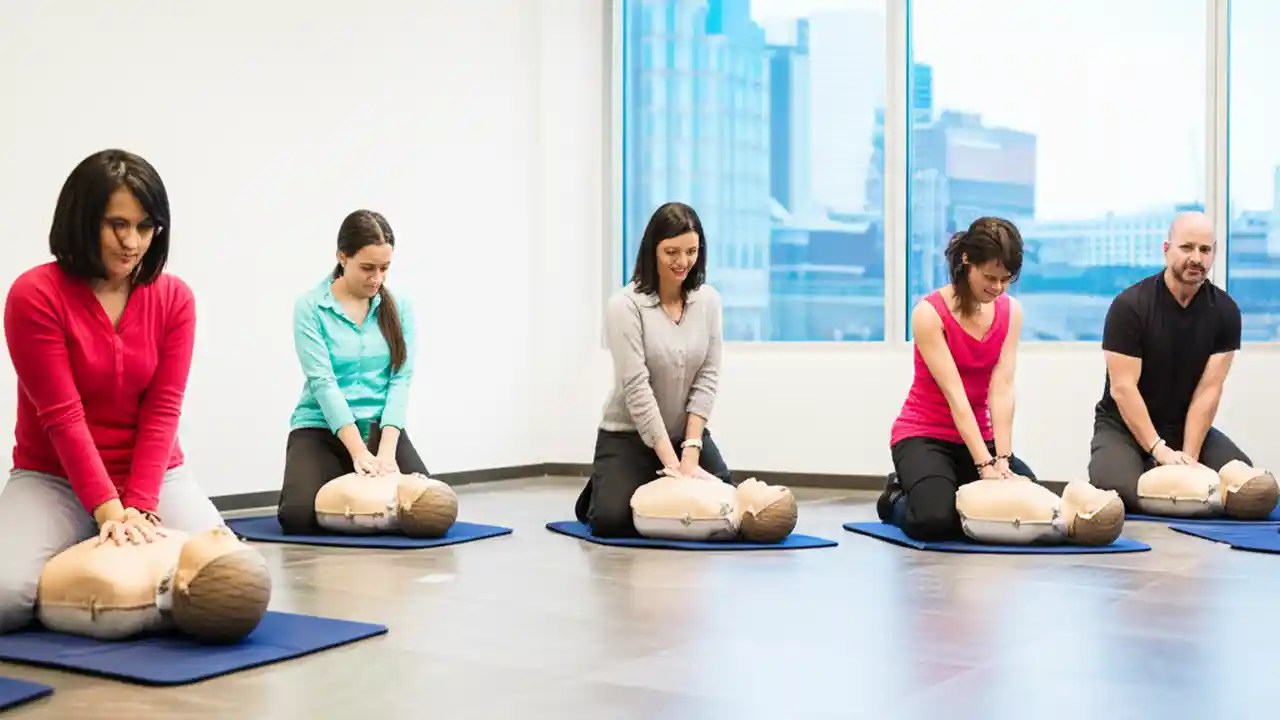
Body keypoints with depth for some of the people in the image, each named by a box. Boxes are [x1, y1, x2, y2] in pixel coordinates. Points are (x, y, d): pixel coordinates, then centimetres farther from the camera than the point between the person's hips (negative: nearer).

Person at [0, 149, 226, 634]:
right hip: (53, 479, -2)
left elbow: (163, 410, -8)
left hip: (157, 474, 3)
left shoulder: (175, 298, -4)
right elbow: (62, 416, -17)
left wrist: (139, 506, -18)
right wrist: (108, 511, -23)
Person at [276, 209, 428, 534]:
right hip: (322, 430, -2)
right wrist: (359, 452, -26)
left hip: (382, 428, 2)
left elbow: (401, 379, -5)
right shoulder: (310, 307, -7)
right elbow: (323, 382, -16)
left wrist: (386, 450, -20)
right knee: (299, 516, -27)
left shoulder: (399, 307, 3)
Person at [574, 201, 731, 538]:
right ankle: (599, 490, 15)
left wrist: (690, 450, -16)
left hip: (688, 434, 4)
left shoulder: (709, 301, -3)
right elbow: (636, 387, -22)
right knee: (614, 521, -22)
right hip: (629, 435, -4)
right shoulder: (625, 305, -17)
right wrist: (671, 462, -26)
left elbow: (707, 378, -5)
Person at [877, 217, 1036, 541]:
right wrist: (986, 465, -30)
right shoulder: (929, 313, -17)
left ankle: (957, 495, 12)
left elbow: (1001, 390, -10)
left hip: (978, 436, 5)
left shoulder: (1011, 312, -1)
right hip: (924, 435, -5)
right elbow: (955, 395, -24)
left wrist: (1002, 459, -22)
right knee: (936, 520, -30)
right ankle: (897, 500, 7)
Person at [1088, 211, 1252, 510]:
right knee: (1120, 490, -31)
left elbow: (1209, 390, -9)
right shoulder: (1130, 305, -14)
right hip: (1123, 425, -3)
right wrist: (1160, 450, -23)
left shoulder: (1225, 311, -4)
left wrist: (1189, 455, -17)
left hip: (1188, 426, 4)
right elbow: (1123, 388, -17)